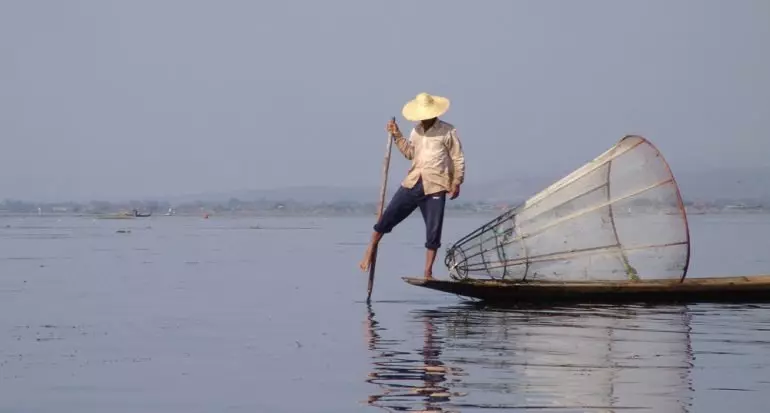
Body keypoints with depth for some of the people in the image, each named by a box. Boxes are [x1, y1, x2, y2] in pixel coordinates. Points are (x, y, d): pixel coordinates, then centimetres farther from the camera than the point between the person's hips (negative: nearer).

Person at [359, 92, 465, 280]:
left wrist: (457, 183, -6)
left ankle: (428, 272, 7)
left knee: (433, 232, -1)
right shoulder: (416, 130, 12)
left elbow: (458, 159, -1)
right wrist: (397, 135, 8)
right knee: (387, 217, -1)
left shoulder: (448, 131, -3)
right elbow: (409, 153, 17)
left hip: (435, 187, -4)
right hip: (412, 183, 4)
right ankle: (370, 251, 15)